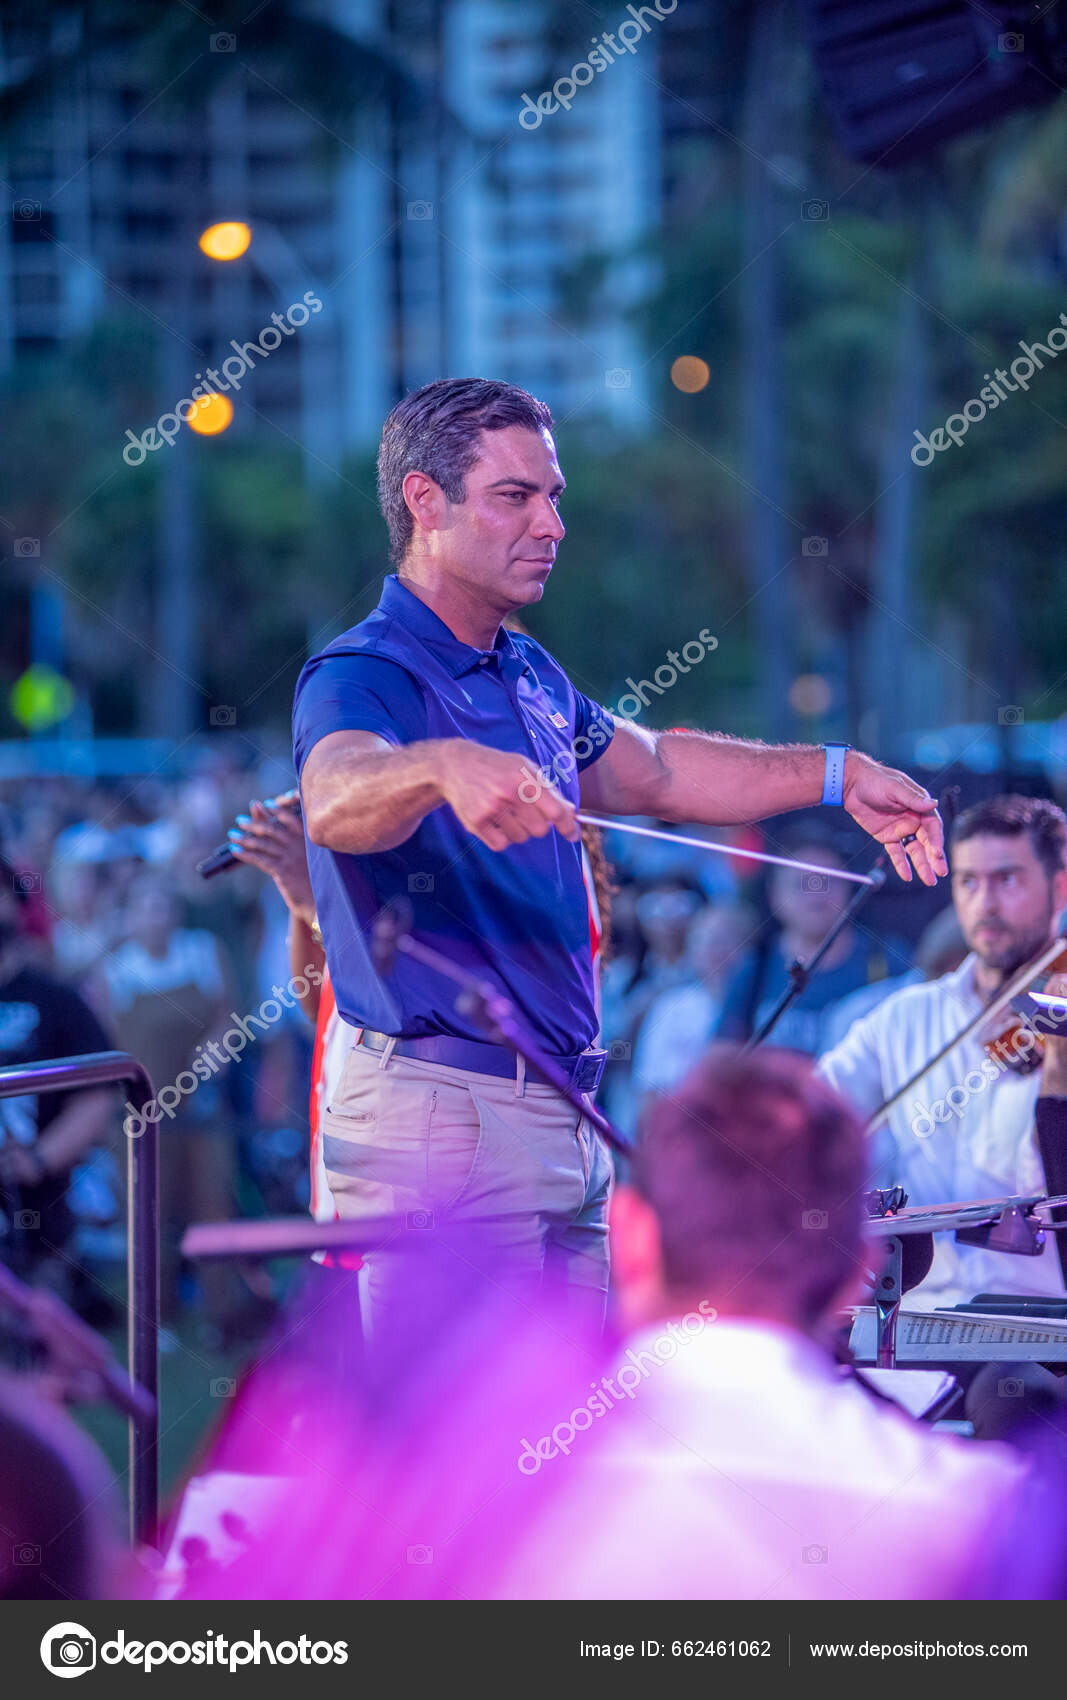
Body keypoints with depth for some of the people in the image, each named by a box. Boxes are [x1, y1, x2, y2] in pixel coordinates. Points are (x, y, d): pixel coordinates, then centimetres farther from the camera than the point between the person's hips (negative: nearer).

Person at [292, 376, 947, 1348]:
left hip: (561, 1120, 10)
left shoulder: (531, 677, 15)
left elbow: (650, 771, 33)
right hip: (441, 1121, -9)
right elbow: (338, 800, -37)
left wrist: (837, 777, 26)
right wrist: (444, 768, -58)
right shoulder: (361, 676, -14)